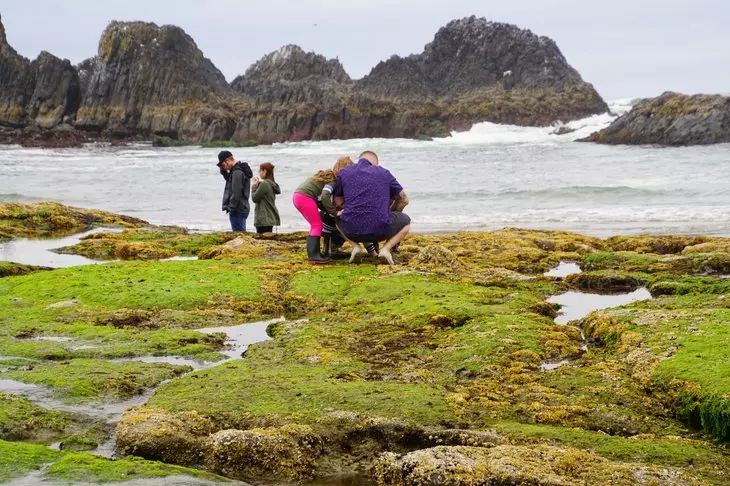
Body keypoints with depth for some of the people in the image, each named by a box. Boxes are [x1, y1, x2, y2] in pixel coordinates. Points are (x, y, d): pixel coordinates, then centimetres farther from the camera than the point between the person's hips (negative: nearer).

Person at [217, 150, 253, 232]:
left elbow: (236, 194, -21)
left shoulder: (237, 172, -17)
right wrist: (223, 171, 15)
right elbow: (229, 181, 30)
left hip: (238, 210, -10)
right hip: (242, 209, 10)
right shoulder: (240, 170, 14)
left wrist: (231, 208, -17)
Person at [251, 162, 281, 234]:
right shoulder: (272, 184, 12)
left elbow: (254, 198, -12)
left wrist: (254, 186, 0)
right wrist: (258, 185, 11)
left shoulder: (264, 184, -16)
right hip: (270, 218, 10)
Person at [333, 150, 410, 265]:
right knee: (405, 221, 29)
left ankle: (355, 246, 8)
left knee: (339, 220, 37)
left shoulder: (344, 173, 10)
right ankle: (386, 249, 2)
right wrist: (388, 213, 37)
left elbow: (338, 203, 19)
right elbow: (403, 200, 19)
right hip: (380, 230, -1)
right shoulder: (384, 173, 10)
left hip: (353, 230, 1)